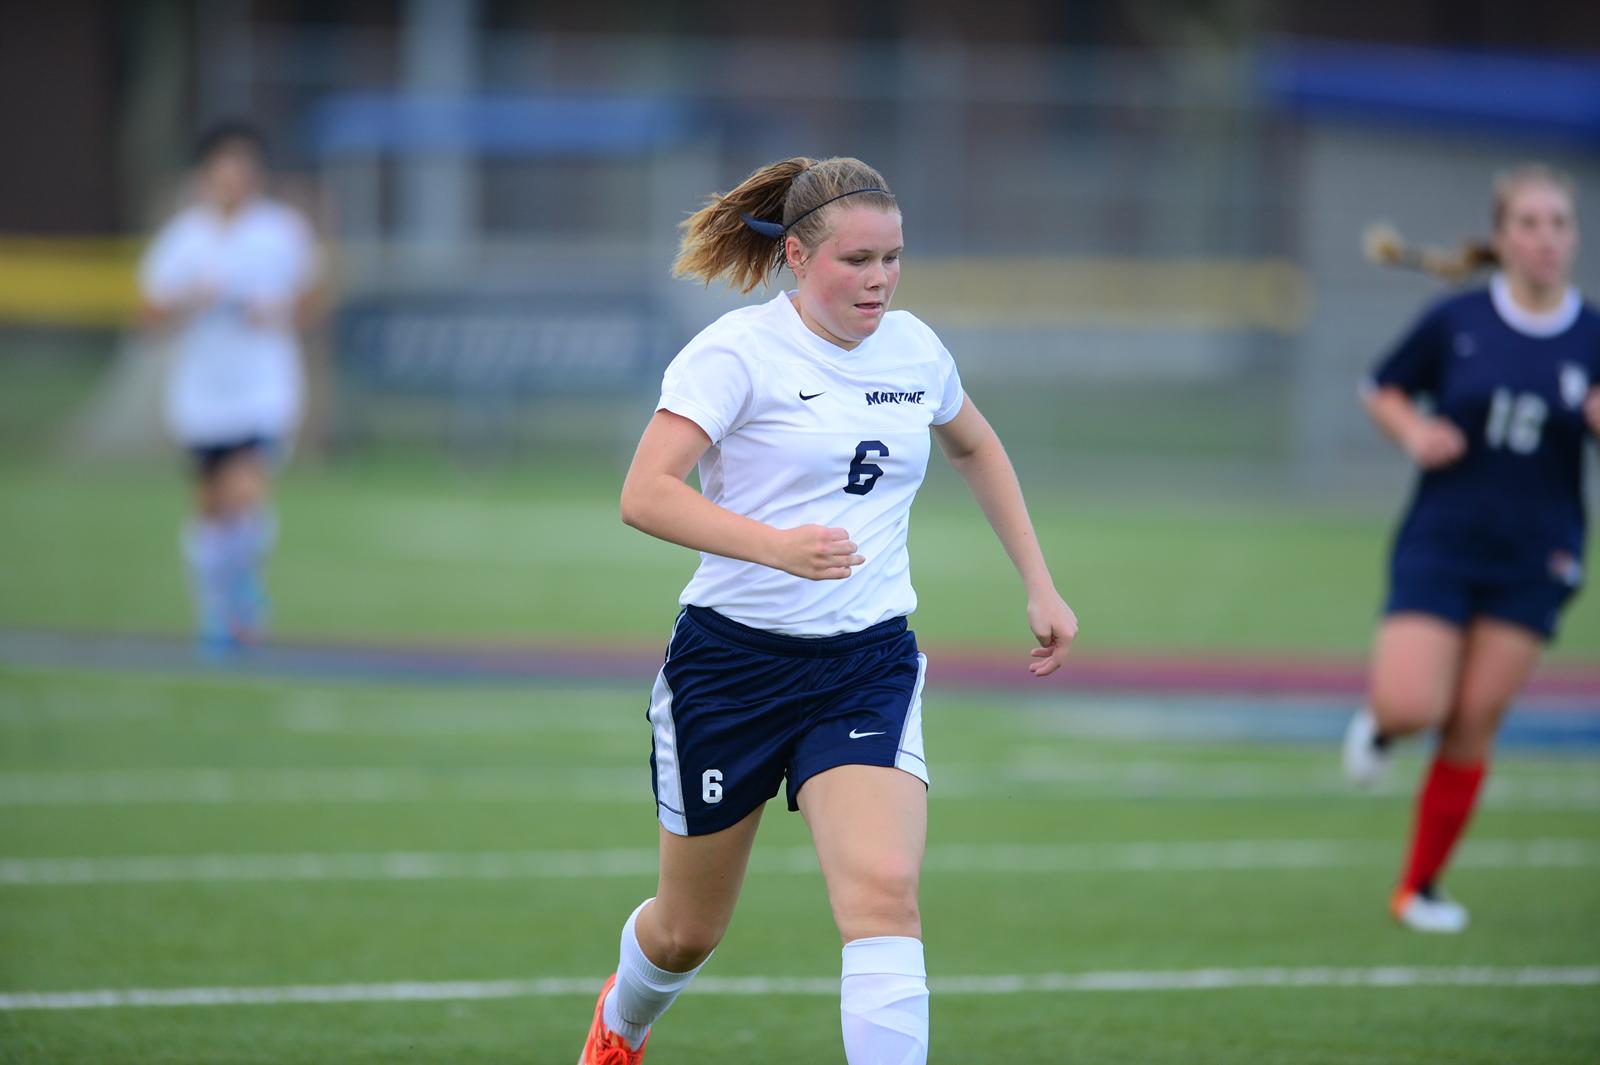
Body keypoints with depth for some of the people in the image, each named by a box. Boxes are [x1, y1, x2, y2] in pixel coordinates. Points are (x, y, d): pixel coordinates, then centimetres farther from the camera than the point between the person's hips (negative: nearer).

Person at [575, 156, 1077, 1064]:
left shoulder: (915, 349, 5)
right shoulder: (739, 352, -13)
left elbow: (976, 447, 27)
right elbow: (644, 493, -24)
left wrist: (1040, 585, 22)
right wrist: (777, 544, -37)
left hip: (870, 665, 3)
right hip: (735, 661, -3)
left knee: (884, 894, -22)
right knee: (689, 929, 14)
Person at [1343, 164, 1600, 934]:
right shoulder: (1455, 322, -4)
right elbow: (1381, 390, 9)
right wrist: (1413, 431, -11)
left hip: (1534, 561, 1)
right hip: (1441, 544, -1)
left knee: (1473, 727, 0)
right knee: (1412, 708, -15)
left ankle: (1421, 888, 15)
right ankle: (1381, 722, 24)